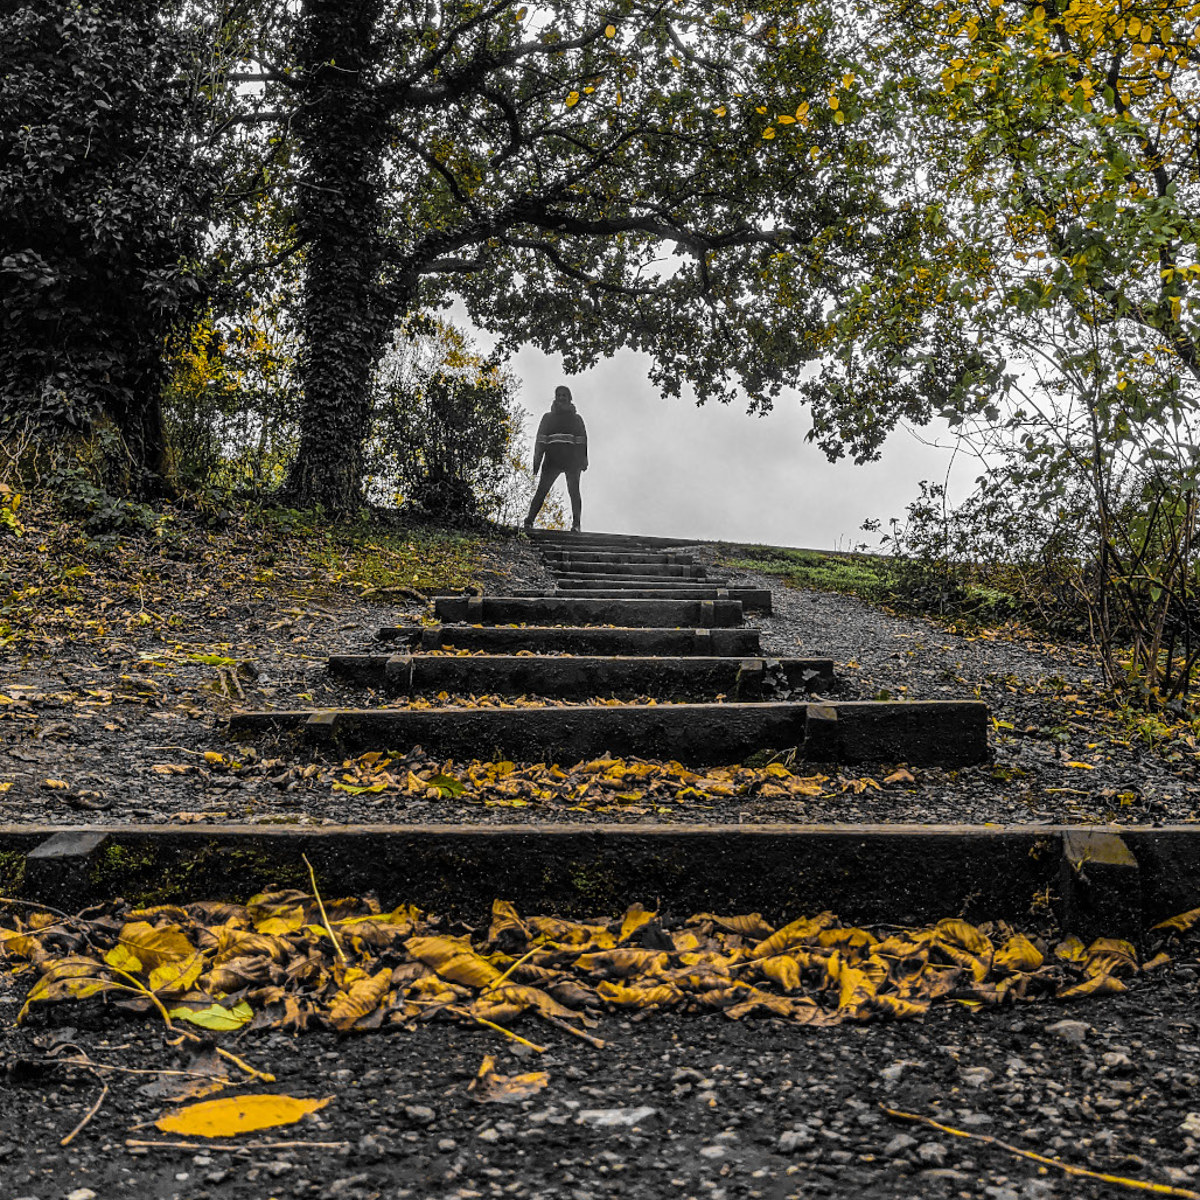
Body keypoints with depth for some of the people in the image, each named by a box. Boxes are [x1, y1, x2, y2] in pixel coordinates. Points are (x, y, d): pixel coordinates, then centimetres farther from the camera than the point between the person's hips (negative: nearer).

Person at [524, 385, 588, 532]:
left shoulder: (577, 418, 16)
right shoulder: (548, 417, 18)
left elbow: (582, 441, 9)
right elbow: (540, 440, 9)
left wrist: (584, 459, -3)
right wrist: (537, 460, -3)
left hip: (572, 460, -1)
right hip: (552, 459, 1)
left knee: (573, 490, -12)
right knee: (541, 489, -9)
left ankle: (576, 524, -14)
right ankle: (529, 521, -12)